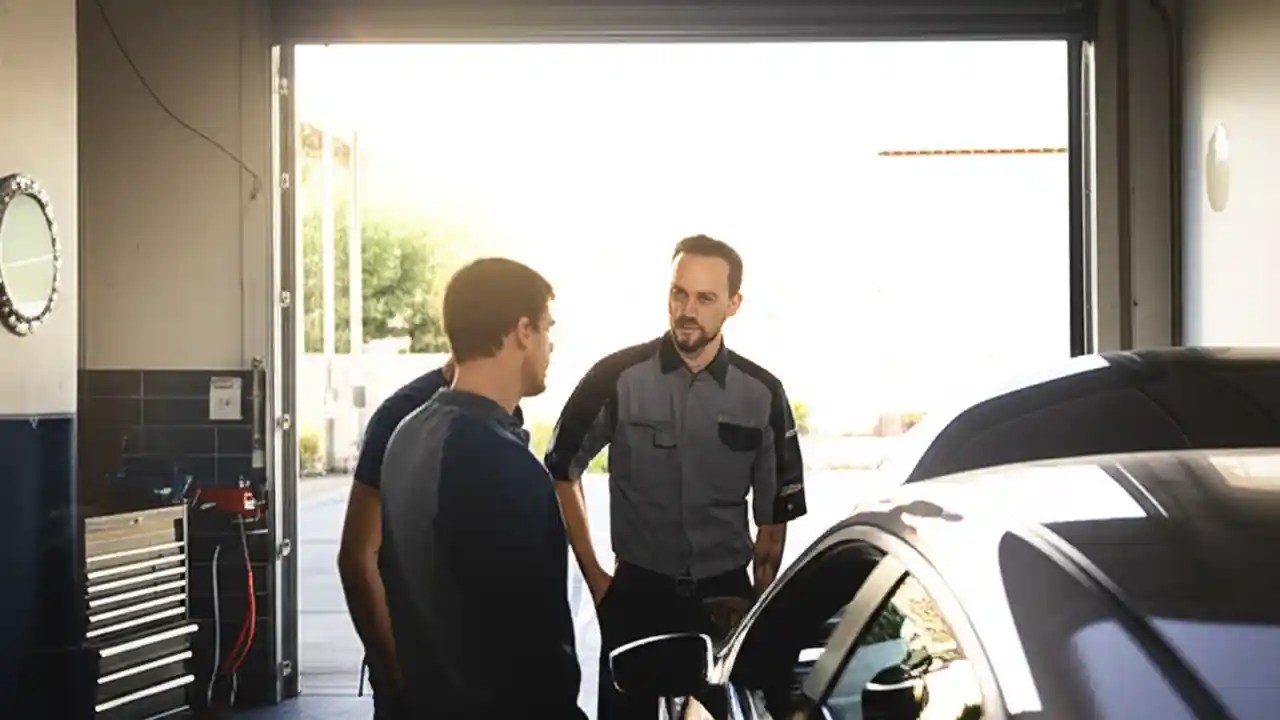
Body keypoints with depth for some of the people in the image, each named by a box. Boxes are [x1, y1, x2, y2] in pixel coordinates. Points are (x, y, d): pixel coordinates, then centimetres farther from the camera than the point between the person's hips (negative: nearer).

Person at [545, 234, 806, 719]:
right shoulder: (617, 377, -8)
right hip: (637, 595, -2)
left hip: (726, 597, 2)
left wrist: (761, 601, 6)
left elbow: (775, 513, 8)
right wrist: (592, 575, 1)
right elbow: (562, 470, 3)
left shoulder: (762, 394, -1)